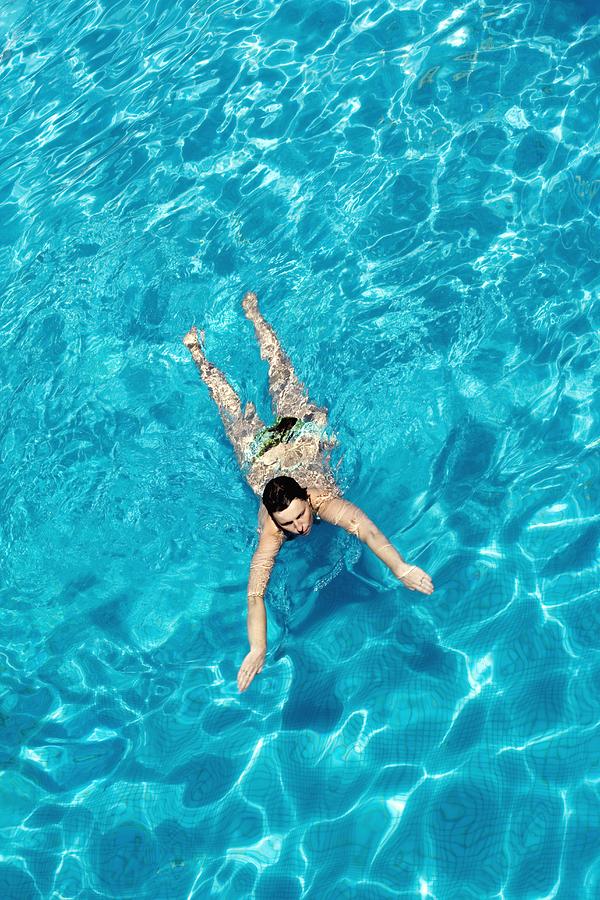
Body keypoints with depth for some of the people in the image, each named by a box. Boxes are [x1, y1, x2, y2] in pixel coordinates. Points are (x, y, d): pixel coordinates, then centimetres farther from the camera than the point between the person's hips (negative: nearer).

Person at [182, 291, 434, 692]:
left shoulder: (326, 501, -43)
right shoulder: (271, 531, -38)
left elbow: (366, 528, -58)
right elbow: (255, 593, -40)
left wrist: (402, 568, -73)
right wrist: (258, 650, -47)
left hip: (301, 432, 1)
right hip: (260, 452, -1)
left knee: (282, 376, 24)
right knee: (234, 409, 27)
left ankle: (253, 312, 46)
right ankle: (198, 353, 50)